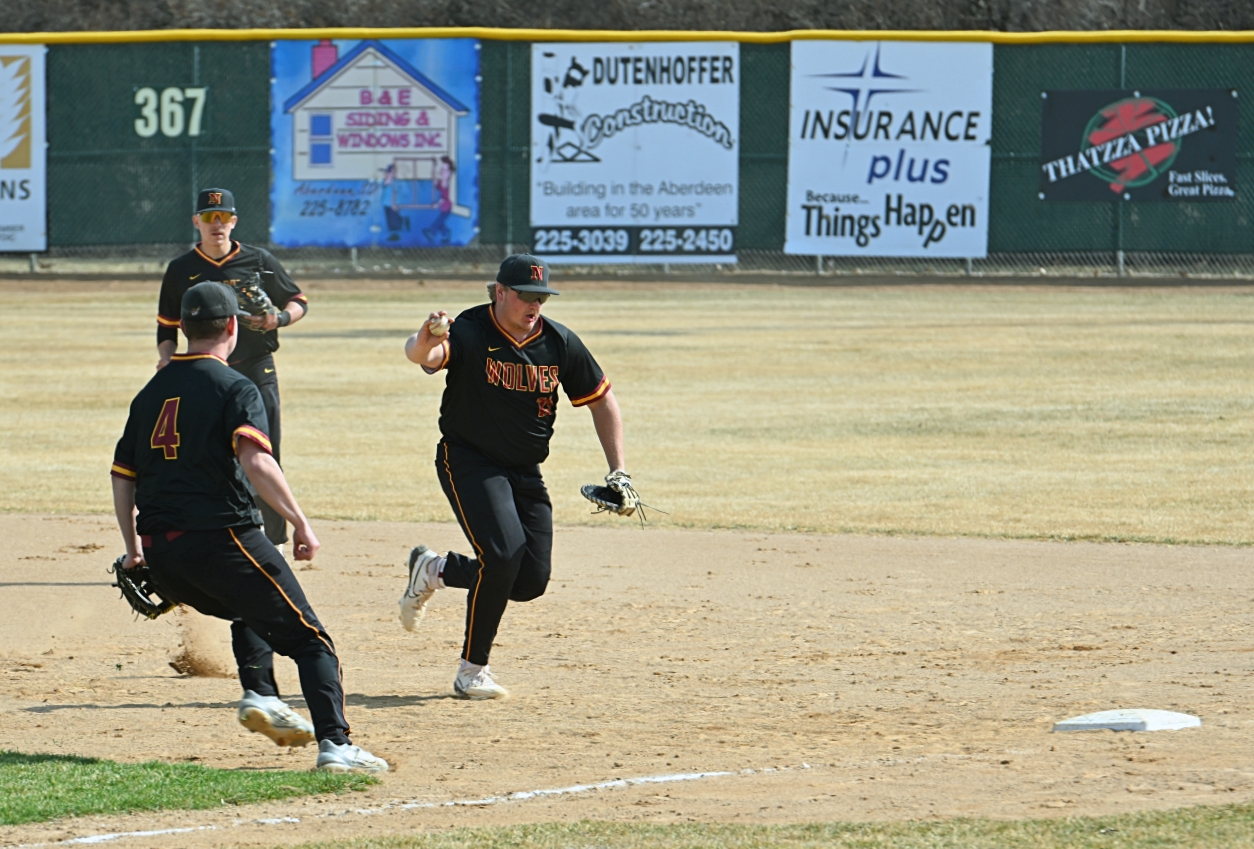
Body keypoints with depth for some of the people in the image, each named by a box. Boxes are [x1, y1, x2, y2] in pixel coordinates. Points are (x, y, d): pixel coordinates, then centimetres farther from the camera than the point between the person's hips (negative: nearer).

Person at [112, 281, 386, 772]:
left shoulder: (150, 393, 16)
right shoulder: (234, 388, -4)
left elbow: (122, 476, 18)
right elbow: (255, 461, -20)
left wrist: (134, 549, 26)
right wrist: (300, 523, -17)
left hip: (160, 556, 7)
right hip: (220, 539, -7)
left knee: (251, 613, 32)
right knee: (307, 638, -3)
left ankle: (259, 694, 9)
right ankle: (335, 745, -19)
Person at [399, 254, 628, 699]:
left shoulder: (560, 343, -3)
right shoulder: (469, 332, -18)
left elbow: (601, 401, 8)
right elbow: (421, 354, -38)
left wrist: (617, 472, 1)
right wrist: (426, 341, -64)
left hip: (526, 472, 6)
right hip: (469, 462, -5)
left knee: (530, 582, -1)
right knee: (504, 554, -24)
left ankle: (435, 569, 24)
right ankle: (472, 671, -10)